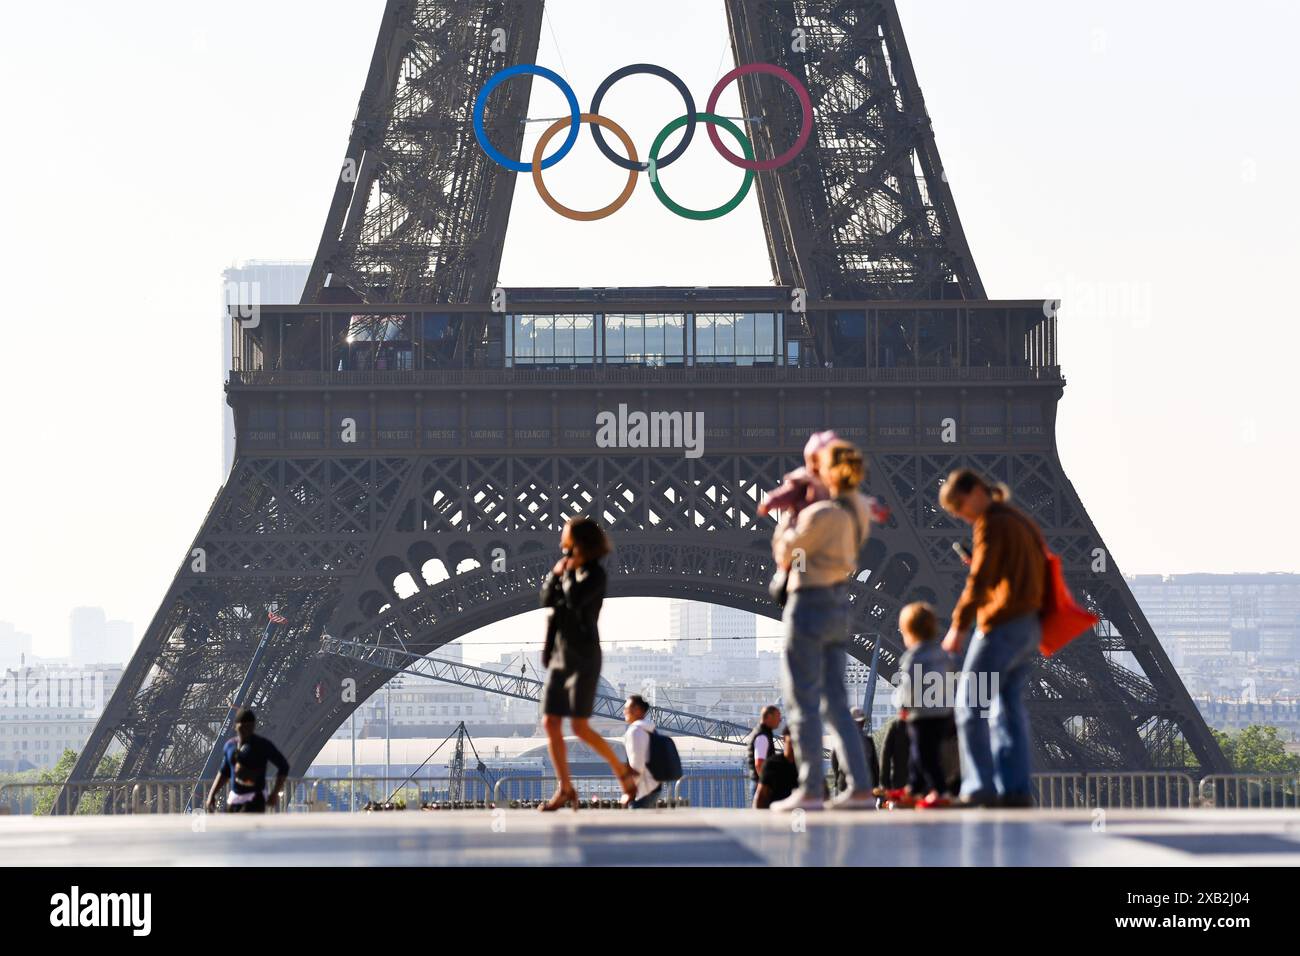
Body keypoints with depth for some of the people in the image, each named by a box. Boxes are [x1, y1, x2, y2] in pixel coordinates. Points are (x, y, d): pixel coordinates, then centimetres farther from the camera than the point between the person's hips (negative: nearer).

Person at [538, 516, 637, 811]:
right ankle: (565, 788, 4)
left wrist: (570, 573, -10)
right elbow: (548, 601, 7)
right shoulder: (567, 568, 13)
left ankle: (622, 770, 6)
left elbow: (575, 598, -23)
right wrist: (555, 574, -6)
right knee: (551, 724, 0)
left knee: (580, 727, -11)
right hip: (558, 656, 8)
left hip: (583, 658, -7)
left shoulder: (594, 573, -8)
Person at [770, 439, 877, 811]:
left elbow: (785, 553, -9)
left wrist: (786, 521, 8)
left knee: (803, 700, -1)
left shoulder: (823, 514, -20)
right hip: (839, 604, 8)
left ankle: (810, 788, -3)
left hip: (810, 604, -8)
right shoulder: (860, 511, 5)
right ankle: (860, 787, 7)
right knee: (835, 702, 12)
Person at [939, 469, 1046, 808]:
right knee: (1010, 708, 8)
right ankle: (1015, 788, 0)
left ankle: (980, 786, -10)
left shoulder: (991, 523, -8)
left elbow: (979, 579, -16)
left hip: (1002, 624, -9)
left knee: (970, 704, -4)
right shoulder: (1022, 520, 20)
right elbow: (1039, 567, 22)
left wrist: (959, 625, -18)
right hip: (1031, 625, 9)